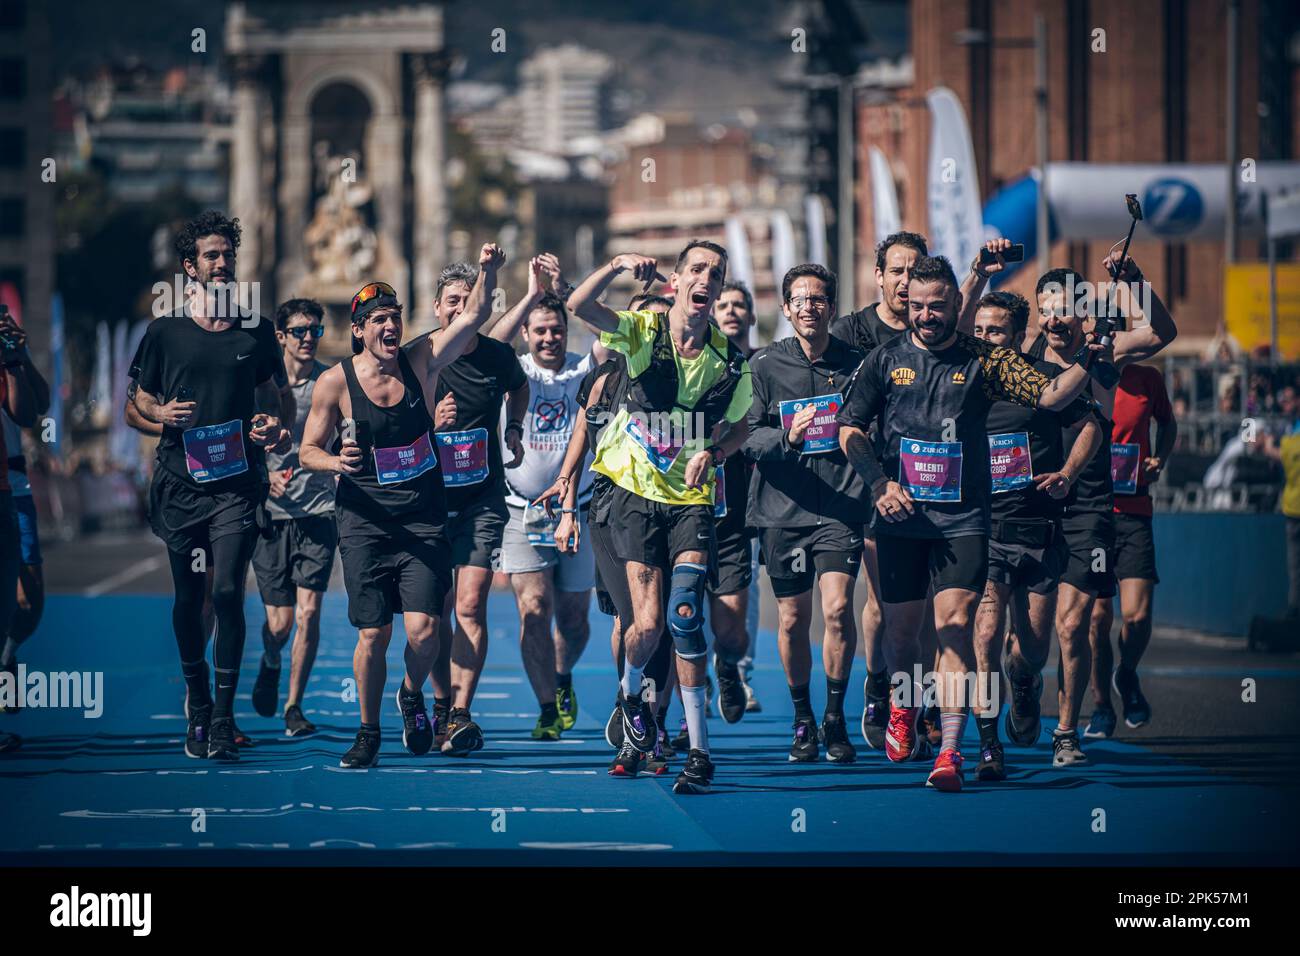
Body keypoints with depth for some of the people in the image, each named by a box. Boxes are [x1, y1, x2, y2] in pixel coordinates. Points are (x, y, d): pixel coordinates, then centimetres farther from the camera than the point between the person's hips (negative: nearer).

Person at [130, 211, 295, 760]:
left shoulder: (256, 331, 8)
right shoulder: (165, 332, 6)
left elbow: (283, 398, 16)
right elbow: (141, 398, 14)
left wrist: (277, 424, -6)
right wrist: (161, 414, -9)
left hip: (237, 483, -1)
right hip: (180, 482, 1)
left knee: (227, 592, -13)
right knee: (188, 597, 7)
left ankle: (223, 720, -10)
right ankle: (197, 709, 24)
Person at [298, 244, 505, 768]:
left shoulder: (422, 362, 2)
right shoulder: (335, 382, -3)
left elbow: (473, 316, -4)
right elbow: (307, 451, 3)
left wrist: (487, 272, -22)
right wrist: (336, 462, -19)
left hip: (424, 521, 1)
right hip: (365, 523, -1)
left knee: (423, 631, -11)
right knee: (374, 635, -3)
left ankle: (412, 696, 21)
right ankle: (368, 732, 18)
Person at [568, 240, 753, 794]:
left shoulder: (730, 361, -1)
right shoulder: (640, 333, -5)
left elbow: (741, 425, 14)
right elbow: (578, 306, -21)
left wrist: (712, 453, -6)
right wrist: (619, 266, -36)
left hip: (692, 501, 1)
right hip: (636, 497, 0)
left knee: (684, 613, -17)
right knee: (648, 624, -9)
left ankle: (699, 749, -9)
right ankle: (630, 693, 27)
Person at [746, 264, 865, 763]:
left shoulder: (855, 363, 4)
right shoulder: (765, 365, 2)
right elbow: (750, 437, -3)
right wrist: (788, 437, -21)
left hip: (841, 508, -1)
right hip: (783, 509, 1)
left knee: (838, 607, -16)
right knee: (792, 619, 5)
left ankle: (835, 718, -1)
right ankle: (802, 720, 23)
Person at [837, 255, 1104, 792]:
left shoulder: (984, 361, 3)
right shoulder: (885, 361, 6)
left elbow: (1050, 396, -2)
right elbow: (849, 430, 8)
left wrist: (1086, 362, -20)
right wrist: (880, 483, -6)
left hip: (963, 519, -2)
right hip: (900, 516, 2)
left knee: (954, 625, -14)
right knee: (900, 627, 10)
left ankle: (950, 750, -18)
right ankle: (904, 708, 42)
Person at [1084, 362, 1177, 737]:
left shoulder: (1147, 379, 5)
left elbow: (1167, 423, 24)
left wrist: (1158, 460, 7)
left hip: (1134, 512, 1)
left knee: (1138, 614, -9)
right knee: (1097, 615, -2)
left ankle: (1126, 675, 23)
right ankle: (1101, 707, 17)